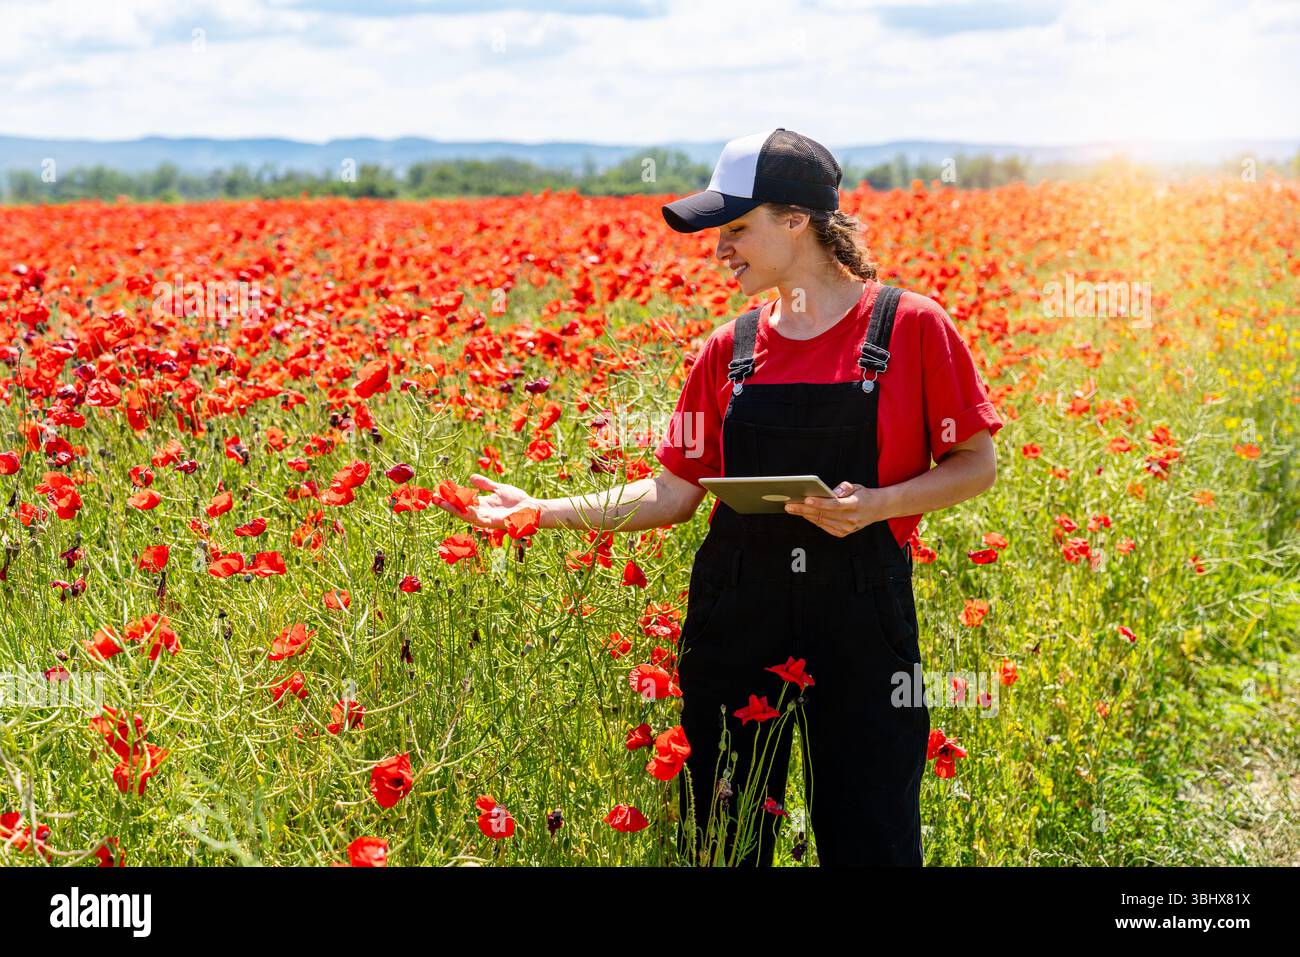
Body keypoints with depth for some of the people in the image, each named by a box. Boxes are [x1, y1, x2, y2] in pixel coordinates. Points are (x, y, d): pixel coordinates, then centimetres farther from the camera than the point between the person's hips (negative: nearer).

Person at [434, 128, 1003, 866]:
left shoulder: (911, 326, -4)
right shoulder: (731, 349, 7)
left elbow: (976, 466, 0)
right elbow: (675, 494, 9)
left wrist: (878, 504, -17)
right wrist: (543, 510, 1)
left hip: (861, 613, -3)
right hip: (737, 614, 4)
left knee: (870, 837, 3)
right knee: (725, 837, 11)